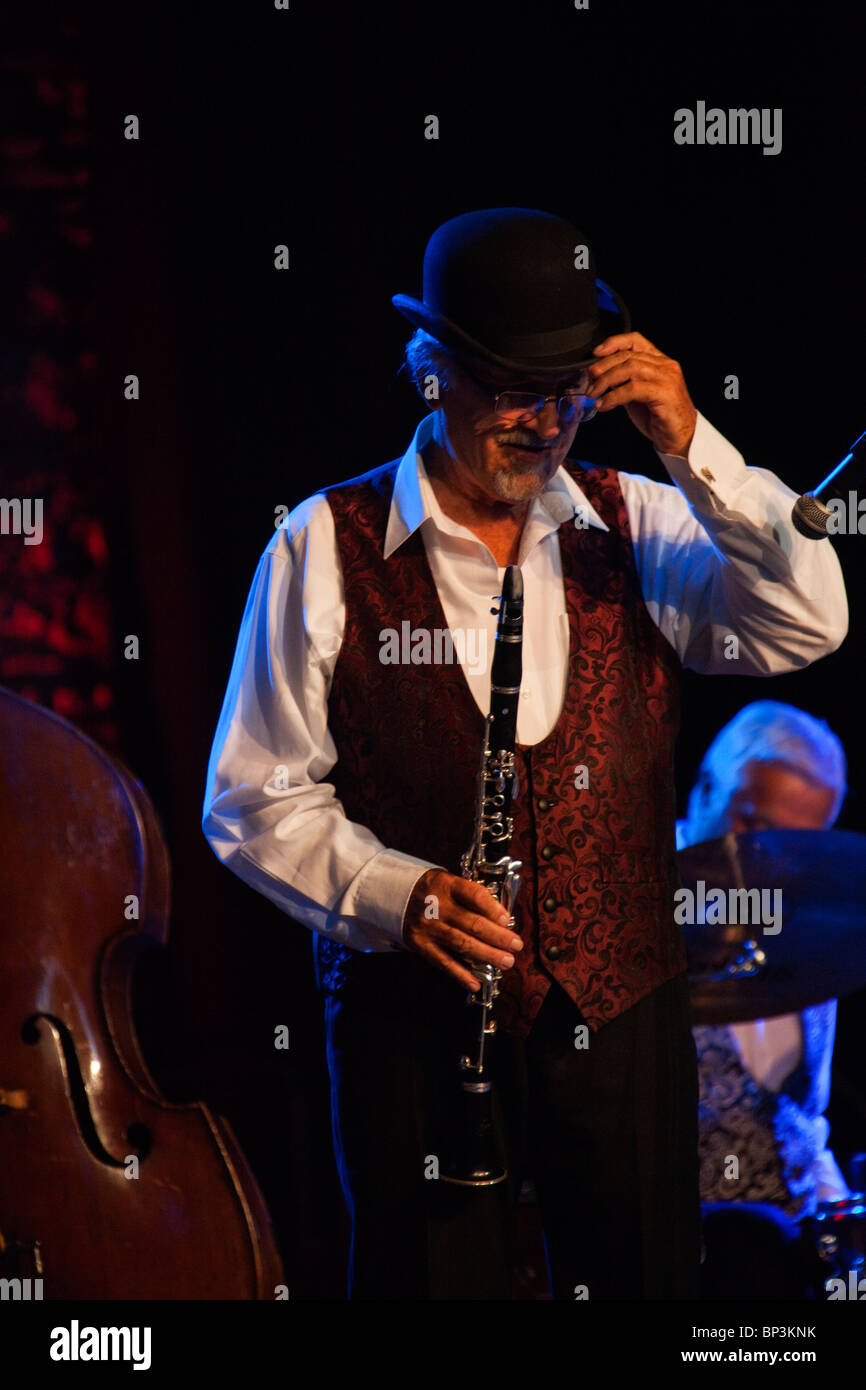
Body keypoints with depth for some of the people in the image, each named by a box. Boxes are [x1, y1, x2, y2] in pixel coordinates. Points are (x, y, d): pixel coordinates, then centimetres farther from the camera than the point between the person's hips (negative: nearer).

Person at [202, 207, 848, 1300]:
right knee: (421, 1281, 7)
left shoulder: (633, 525, 4)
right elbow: (253, 801, -3)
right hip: (415, 1017, -2)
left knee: (641, 1278, 11)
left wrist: (691, 449, -18)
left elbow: (806, 626, -10)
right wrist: (394, 892, -19)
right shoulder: (324, 549, -4)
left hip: (624, 1006, 3)